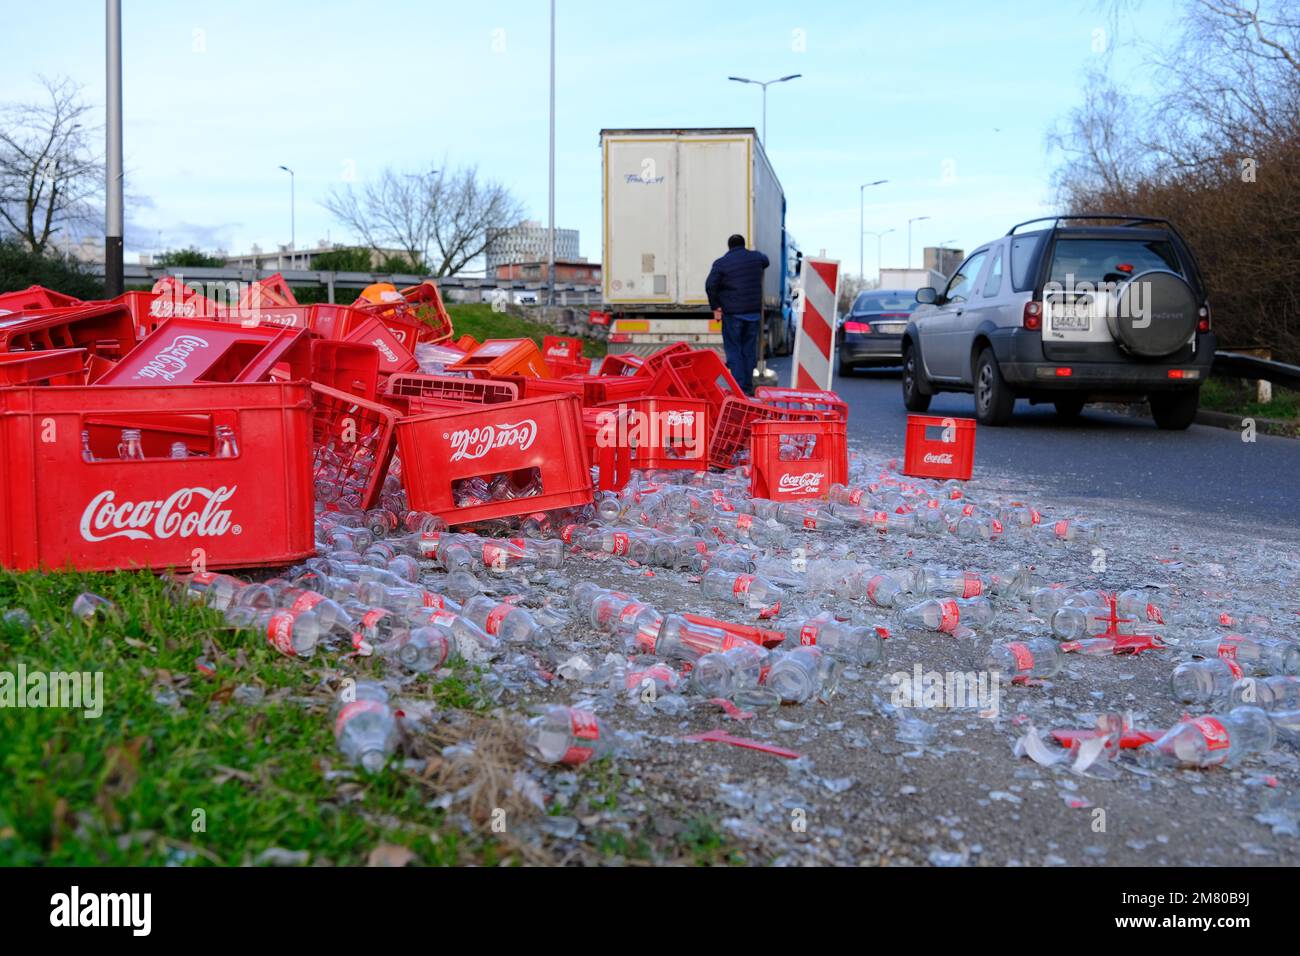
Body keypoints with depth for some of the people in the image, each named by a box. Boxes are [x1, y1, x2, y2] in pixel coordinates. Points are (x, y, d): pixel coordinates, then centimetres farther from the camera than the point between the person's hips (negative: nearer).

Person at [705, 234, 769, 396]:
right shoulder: (755, 257, 8)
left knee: (734, 350, 1)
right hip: (753, 310, 4)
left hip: (732, 312, -4)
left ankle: (739, 387, -6)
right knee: (750, 349, 11)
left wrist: (715, 307, -3)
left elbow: (710, 285, -11)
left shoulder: (720, 263, -3)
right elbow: (766, 262, 31)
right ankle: (748, 387, 13)